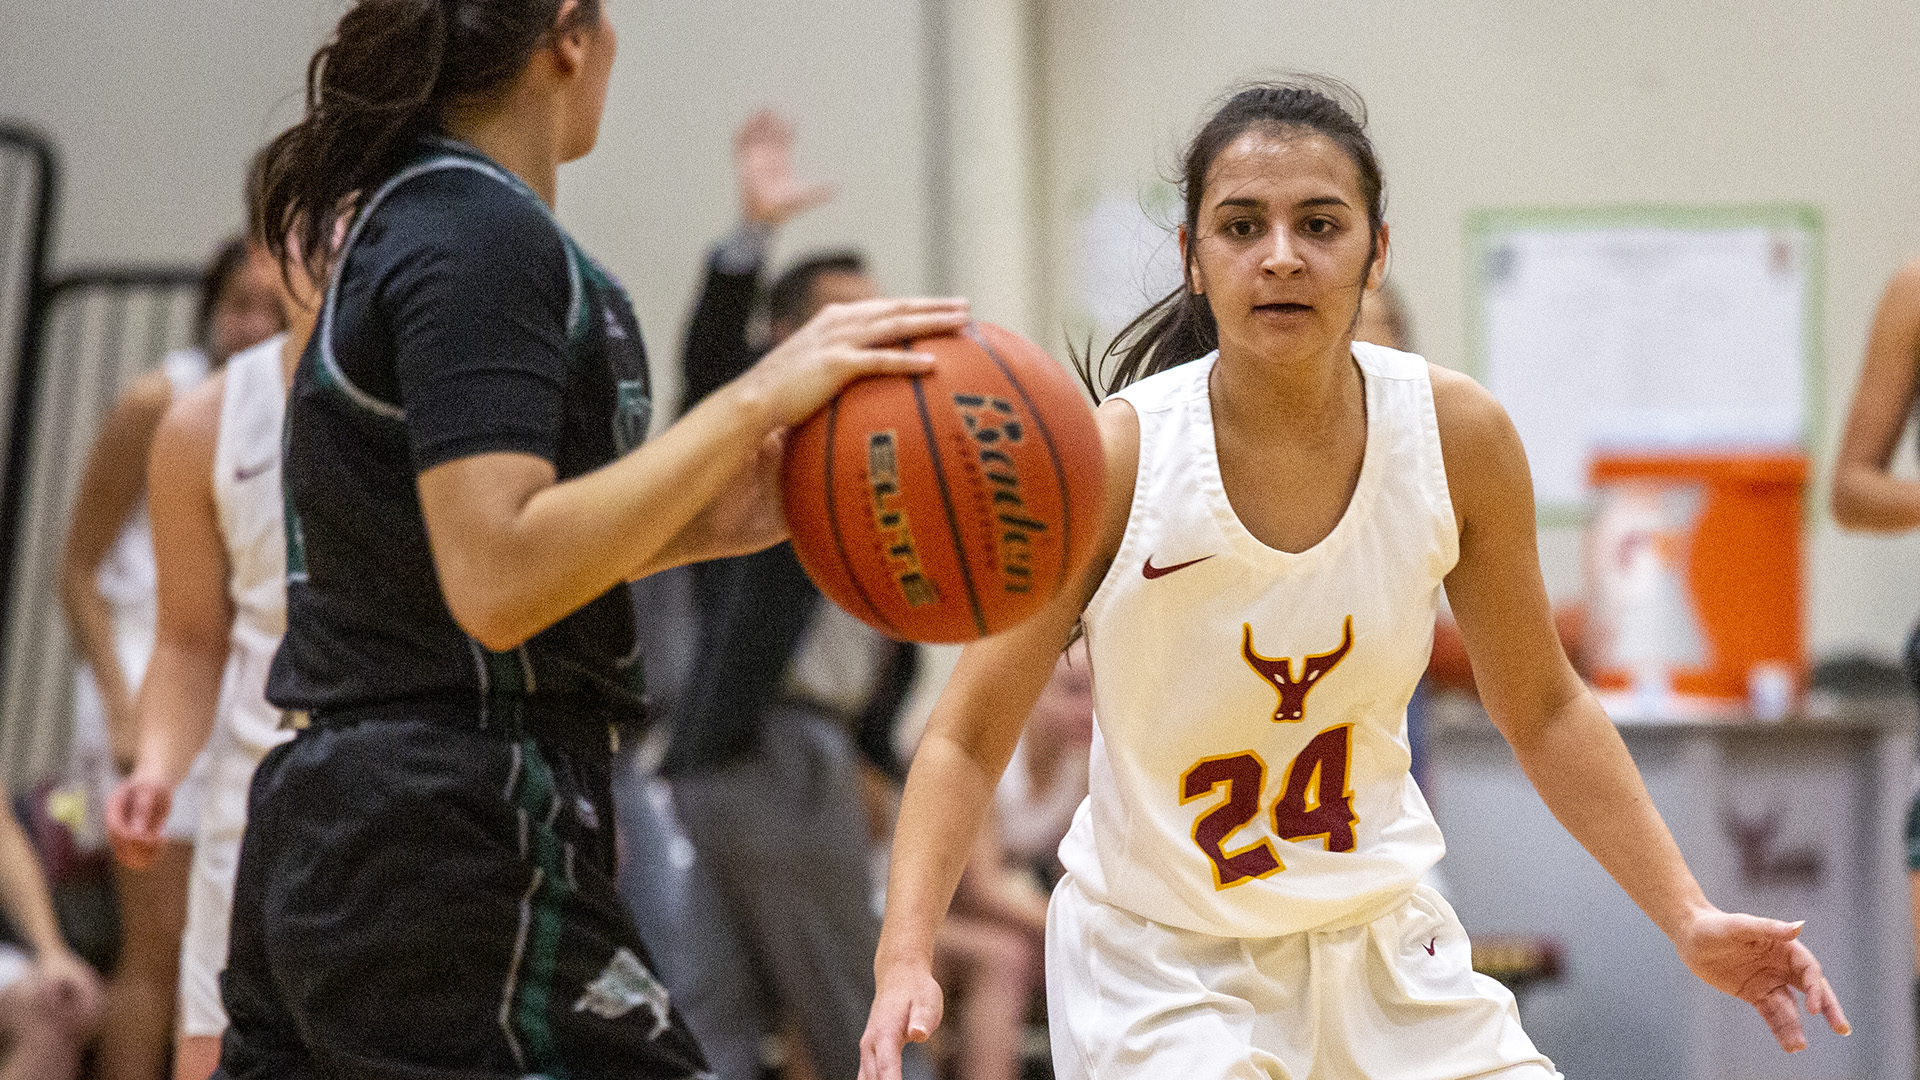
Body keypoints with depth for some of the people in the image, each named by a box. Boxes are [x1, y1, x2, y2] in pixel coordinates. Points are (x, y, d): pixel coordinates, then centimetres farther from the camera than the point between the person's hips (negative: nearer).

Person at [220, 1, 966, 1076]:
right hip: (456, 854, -10)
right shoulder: (484, 236, -12)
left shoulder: (395, 221, 16)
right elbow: (497, 585, -22)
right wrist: (755, 402, -20)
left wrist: (695, 525, 12)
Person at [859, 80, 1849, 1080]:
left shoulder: (1457, 434, -10)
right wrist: (905, 959, -26)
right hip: (1161, 965, -4)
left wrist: (1688, 919, 0)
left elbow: (1542, 711, 5)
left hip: (1384, 946, 4)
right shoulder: (1113, 459, -19)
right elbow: (968, 737, -12)